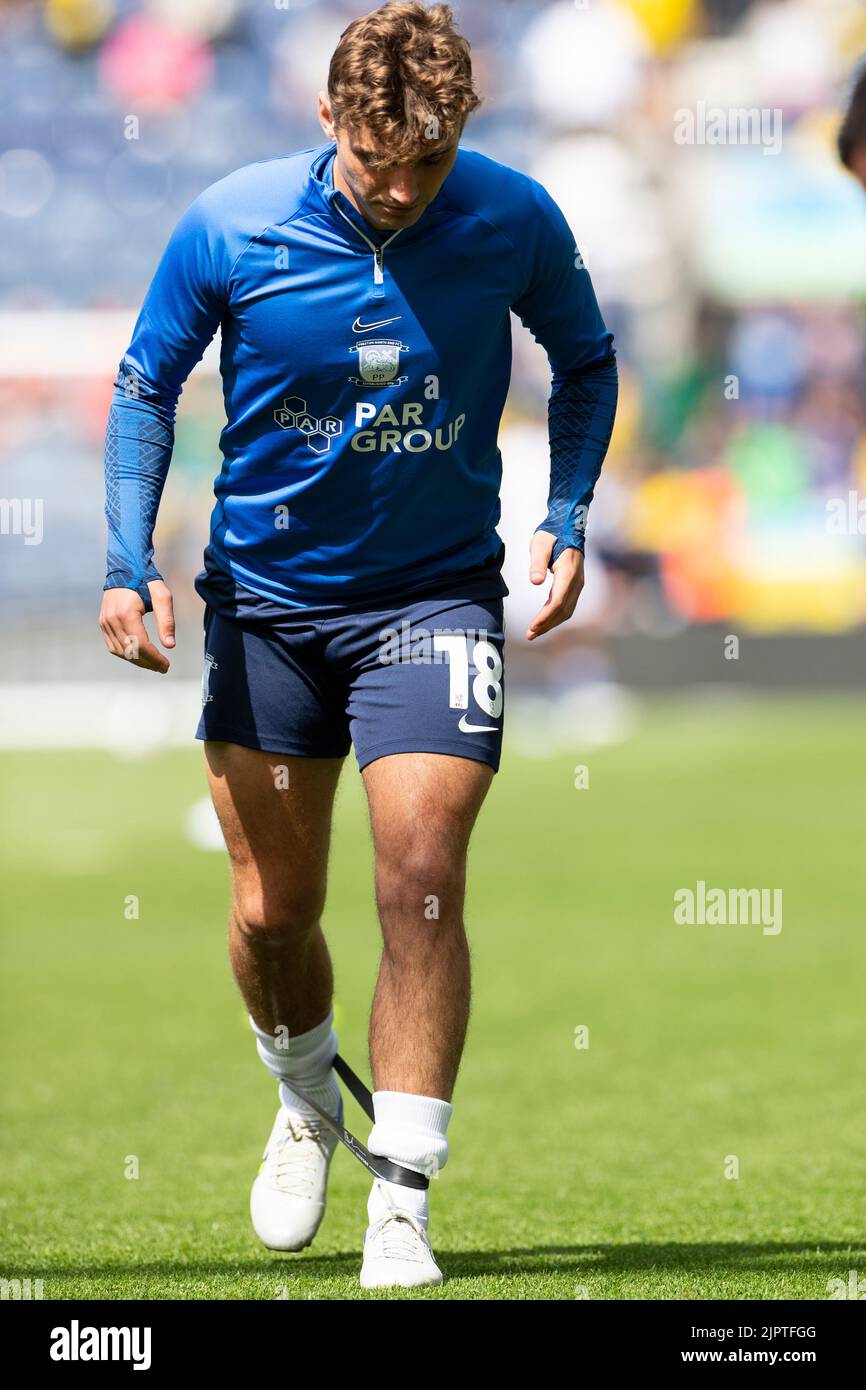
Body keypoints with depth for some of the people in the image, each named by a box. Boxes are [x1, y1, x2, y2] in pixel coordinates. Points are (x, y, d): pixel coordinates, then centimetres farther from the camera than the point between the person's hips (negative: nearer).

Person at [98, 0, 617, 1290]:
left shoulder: (514, 221, -12)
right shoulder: (231, 227, -14)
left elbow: (586, 361, 8)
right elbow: (146, 385, 1)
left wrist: (567, 520, -5)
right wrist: (129, 563, -9)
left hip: (436, 596, -1)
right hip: (269, 595, 1)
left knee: (421, 882, -14)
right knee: (270, 913, 7)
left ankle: (402, 1204, -10)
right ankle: (305, 1100, 39)